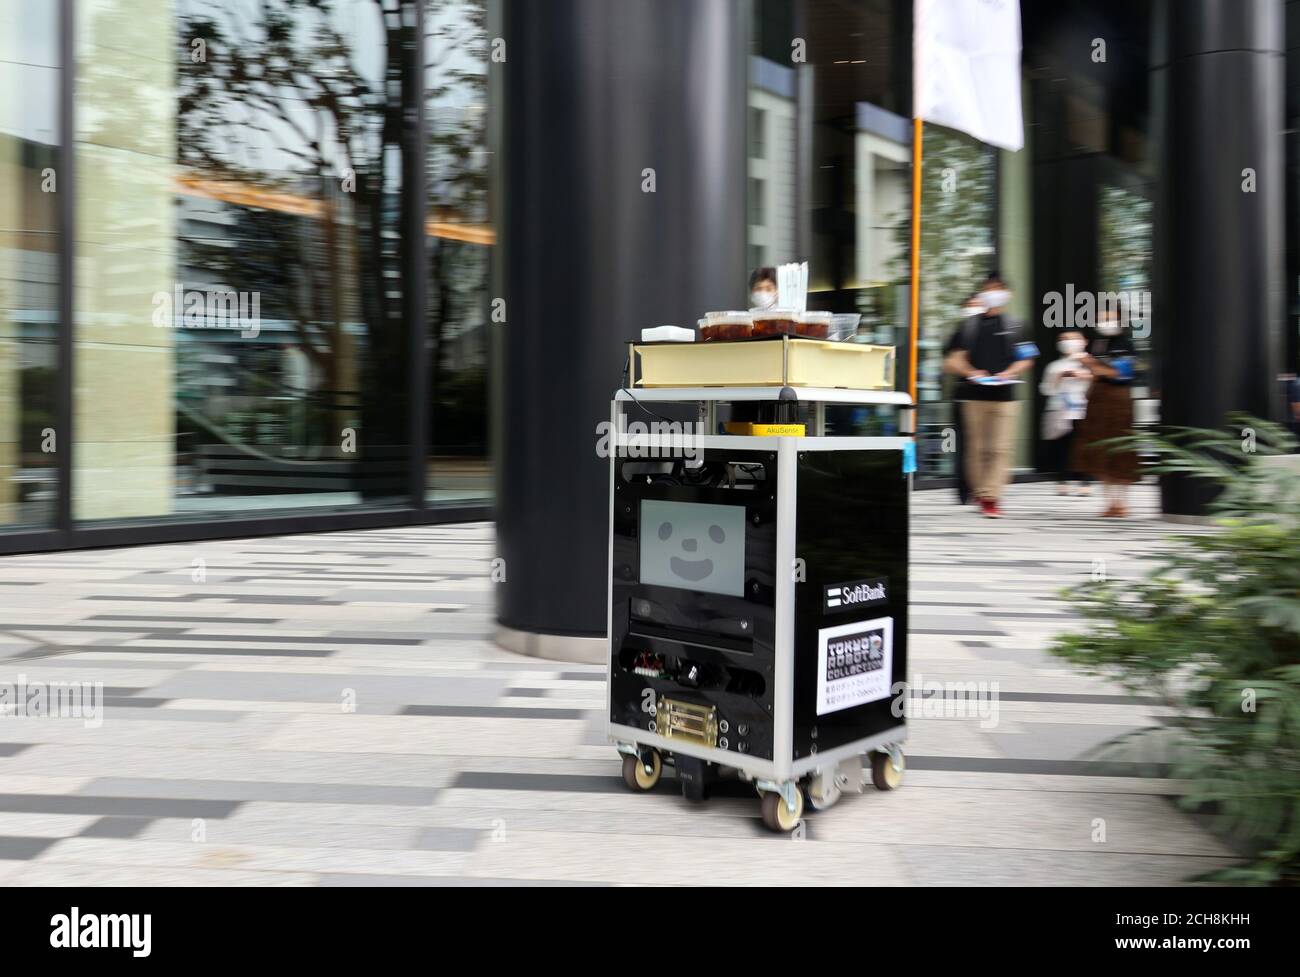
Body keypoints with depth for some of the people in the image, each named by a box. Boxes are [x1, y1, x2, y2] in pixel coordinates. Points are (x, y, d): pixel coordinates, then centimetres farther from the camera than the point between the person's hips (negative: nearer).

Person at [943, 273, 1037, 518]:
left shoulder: (1015, 326, 10)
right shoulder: (969, 326, 11)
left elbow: (1026, 359, 9)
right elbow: (954, 360, 8)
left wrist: (1009, 373, -10)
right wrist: (971, 373, -10)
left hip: (1005, 394, -1)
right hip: (974, 394, 1)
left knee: (1000, 448, -10)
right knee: (976, 447, 2)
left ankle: (990, 496, -11)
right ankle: (980, 494, 14)